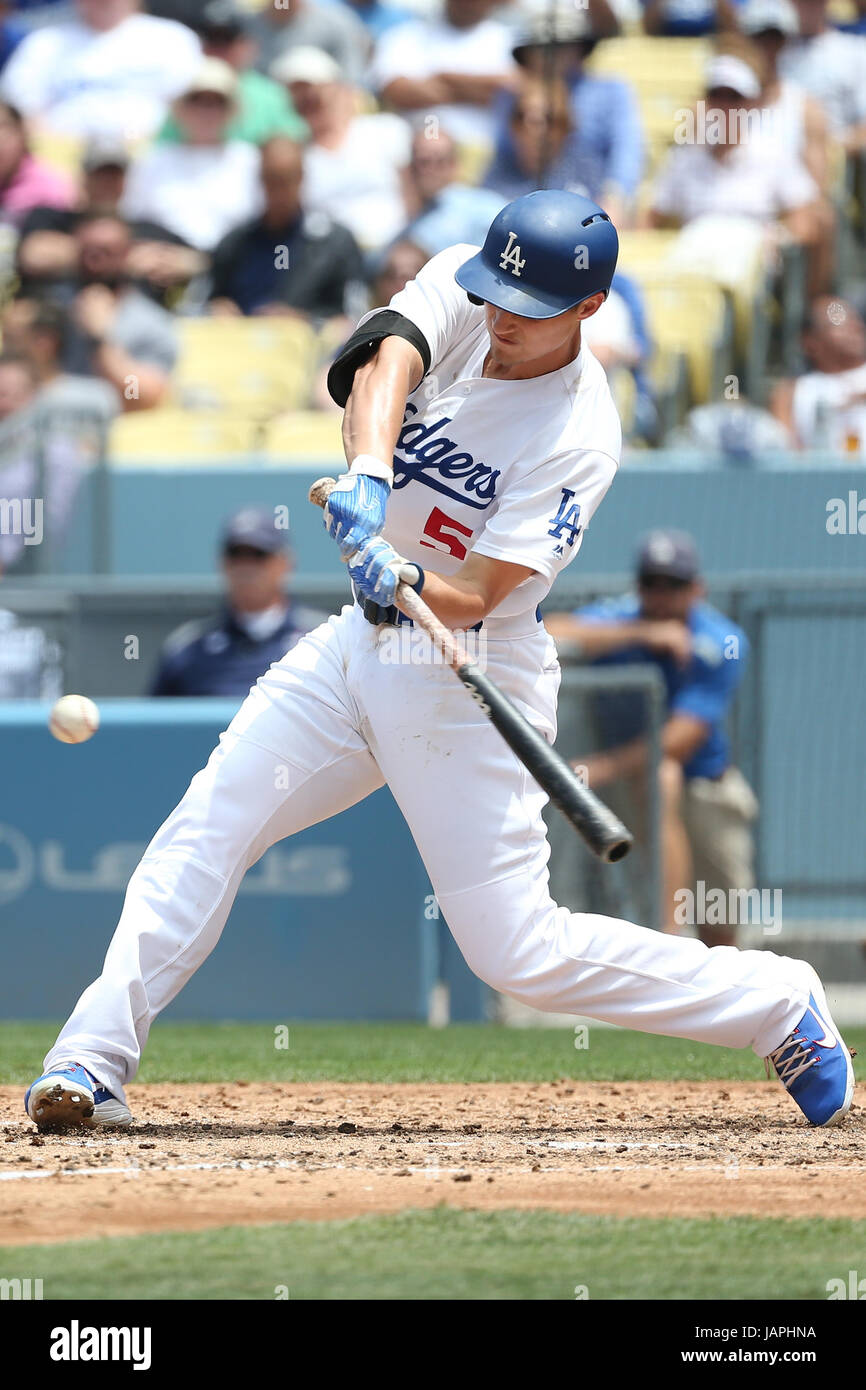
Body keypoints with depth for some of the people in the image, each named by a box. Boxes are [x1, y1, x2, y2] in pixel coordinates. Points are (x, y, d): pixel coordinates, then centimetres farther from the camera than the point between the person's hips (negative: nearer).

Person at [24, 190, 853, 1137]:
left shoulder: (578, 438, -21)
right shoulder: (459, 290, -6)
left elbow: (475, 598, -23)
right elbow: (386, 358, -27)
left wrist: (409, 586, -44)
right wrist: (369, 472, -45)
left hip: (469, 678, -6)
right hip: (363, 636, 6)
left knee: (520, 950, -8)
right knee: (206, 827, -6)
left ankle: (781, 1008, 8)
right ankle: (93, 1060, -5)